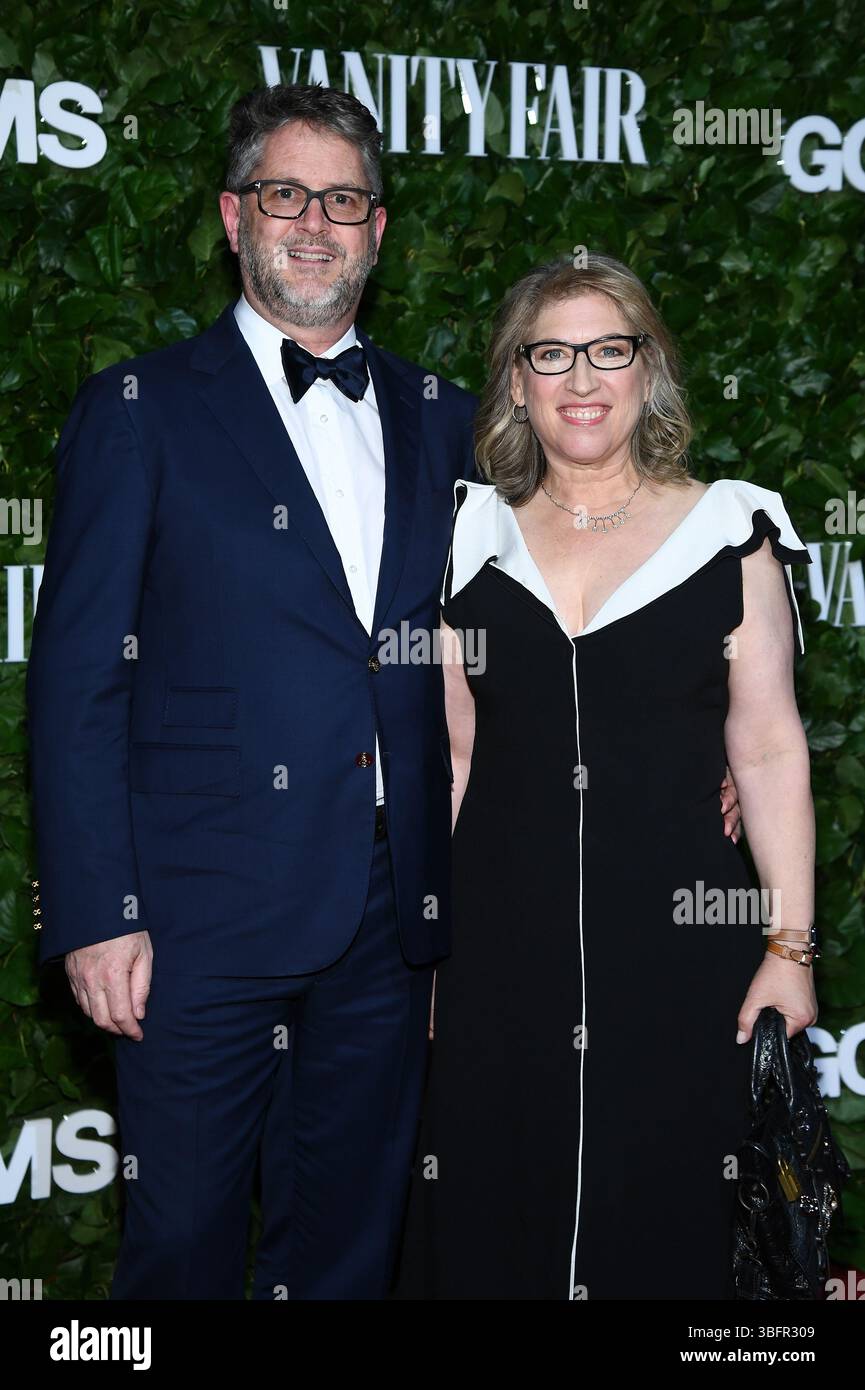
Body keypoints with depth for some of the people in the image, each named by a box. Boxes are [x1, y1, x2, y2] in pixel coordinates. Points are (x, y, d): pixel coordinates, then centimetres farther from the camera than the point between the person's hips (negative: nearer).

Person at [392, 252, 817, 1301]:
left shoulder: (728, 533, 1)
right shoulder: (473, 538, 7)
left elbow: (769, 747, -1)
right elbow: (448, 754, 10)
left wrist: (791, 946, -6)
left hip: (679, 936, -2)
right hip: (500, 943, 2)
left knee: (667, 1211, 6)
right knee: (496, 1213, 10)